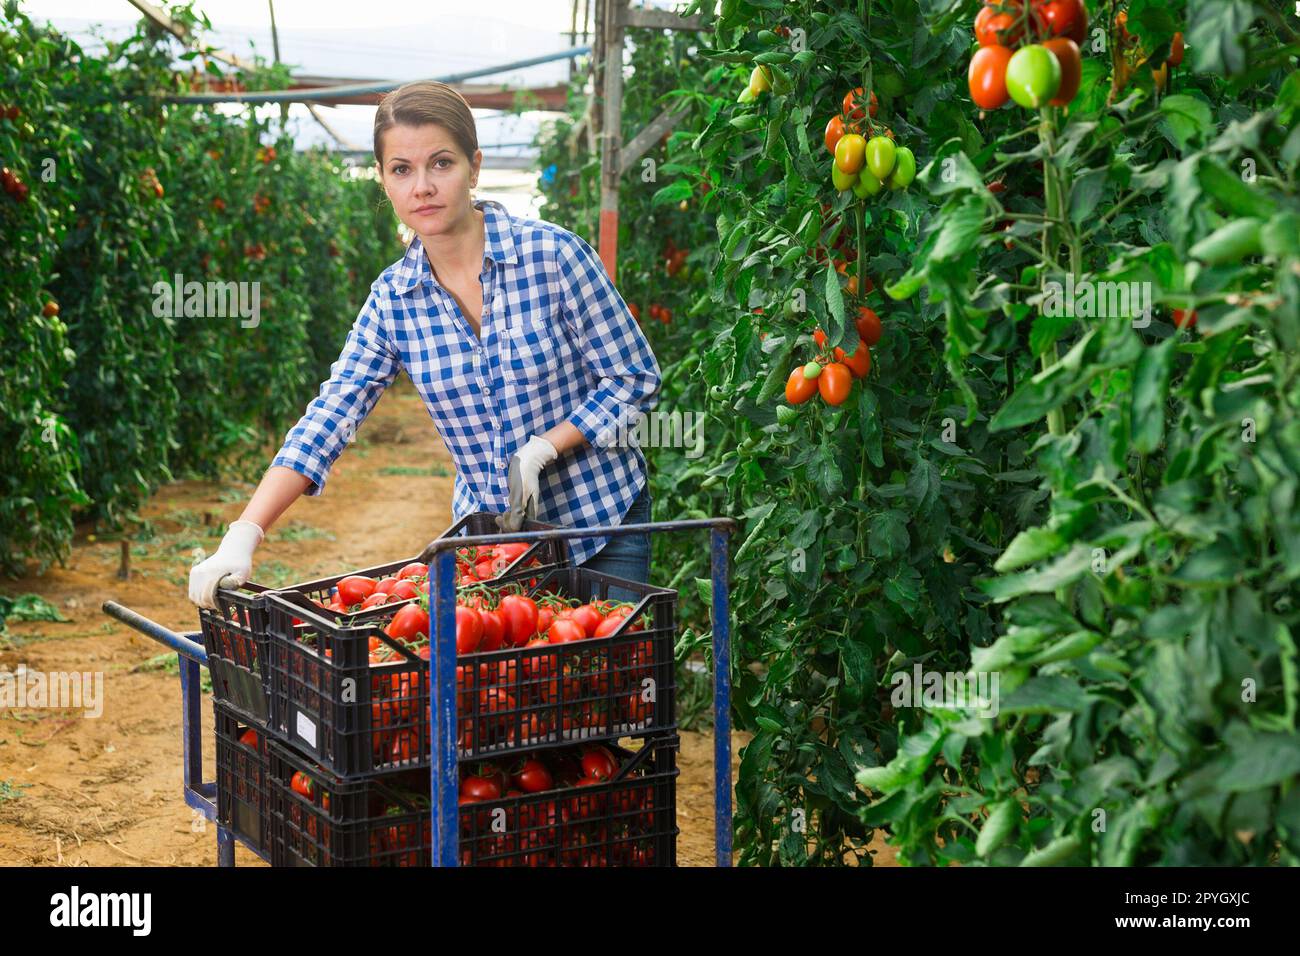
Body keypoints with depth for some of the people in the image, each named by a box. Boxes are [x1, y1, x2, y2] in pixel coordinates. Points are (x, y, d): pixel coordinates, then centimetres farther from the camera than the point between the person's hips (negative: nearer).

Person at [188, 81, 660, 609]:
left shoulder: (551, 254, -15)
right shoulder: (393, 298, -3)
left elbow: (635, 378, -8)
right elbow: (328, 418, -9)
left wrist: (539, 450, -21)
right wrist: (242, 536, -21)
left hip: (601, 525, -3)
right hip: (487, 533, 3)